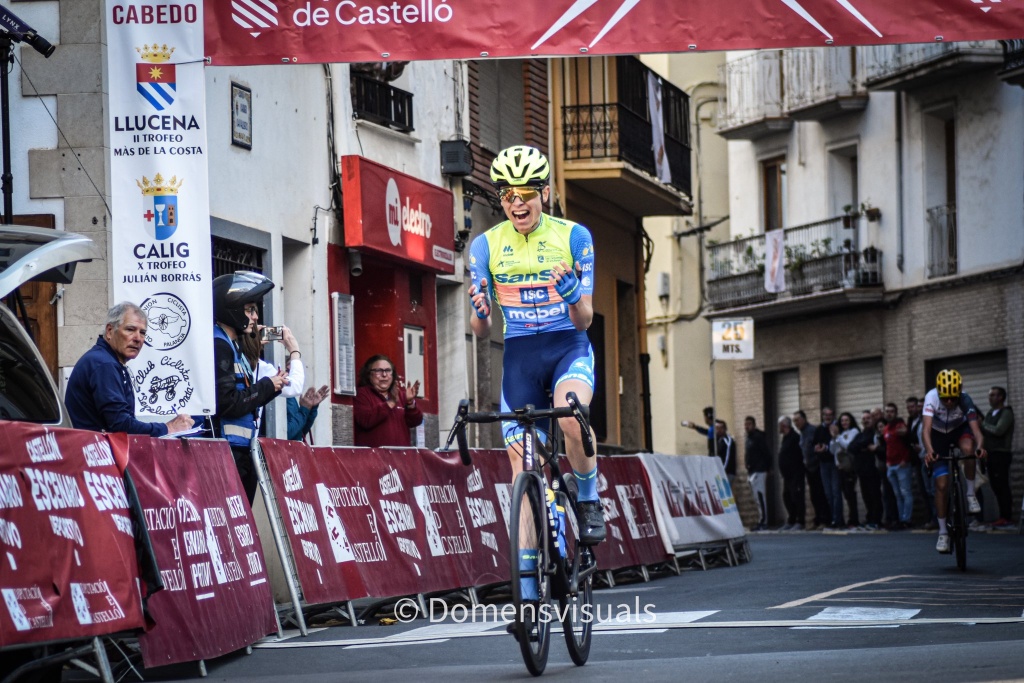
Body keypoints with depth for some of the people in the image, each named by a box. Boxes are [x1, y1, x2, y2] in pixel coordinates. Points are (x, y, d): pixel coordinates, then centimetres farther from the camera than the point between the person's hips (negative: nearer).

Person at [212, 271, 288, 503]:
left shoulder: (233, 347, 20)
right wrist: (267, 387, -7)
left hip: (241, 453, 10)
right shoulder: (218, 346, -11)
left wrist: (273, 386, 5)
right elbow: (228, 403, -19)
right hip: (227, 453, -10)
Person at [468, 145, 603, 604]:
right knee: (522, 465, -4)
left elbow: (584, 320, -5)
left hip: (568, 348, -2)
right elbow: (481, 332, 1)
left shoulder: (573, 237, -4)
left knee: (571, 418, -35)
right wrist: (480, 312, -23)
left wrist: (572, 293, -27)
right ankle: (527, 584, 0)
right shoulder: (486, 246, 0)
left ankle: (588, 499, -7)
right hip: (519, 355, 2)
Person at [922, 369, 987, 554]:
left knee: (968, 448, -38)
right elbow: (926, 428, -41)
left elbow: (975, 427, -40)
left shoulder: (965, 400, -31)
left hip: (960, 429, 0)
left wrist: (980, 446, -62)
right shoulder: (931, 397, -32)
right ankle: (943, 533, 3)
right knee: (942, 485, -8)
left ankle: (971, 494, -19)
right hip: (939, 435, 0)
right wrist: (929, 450, -60)